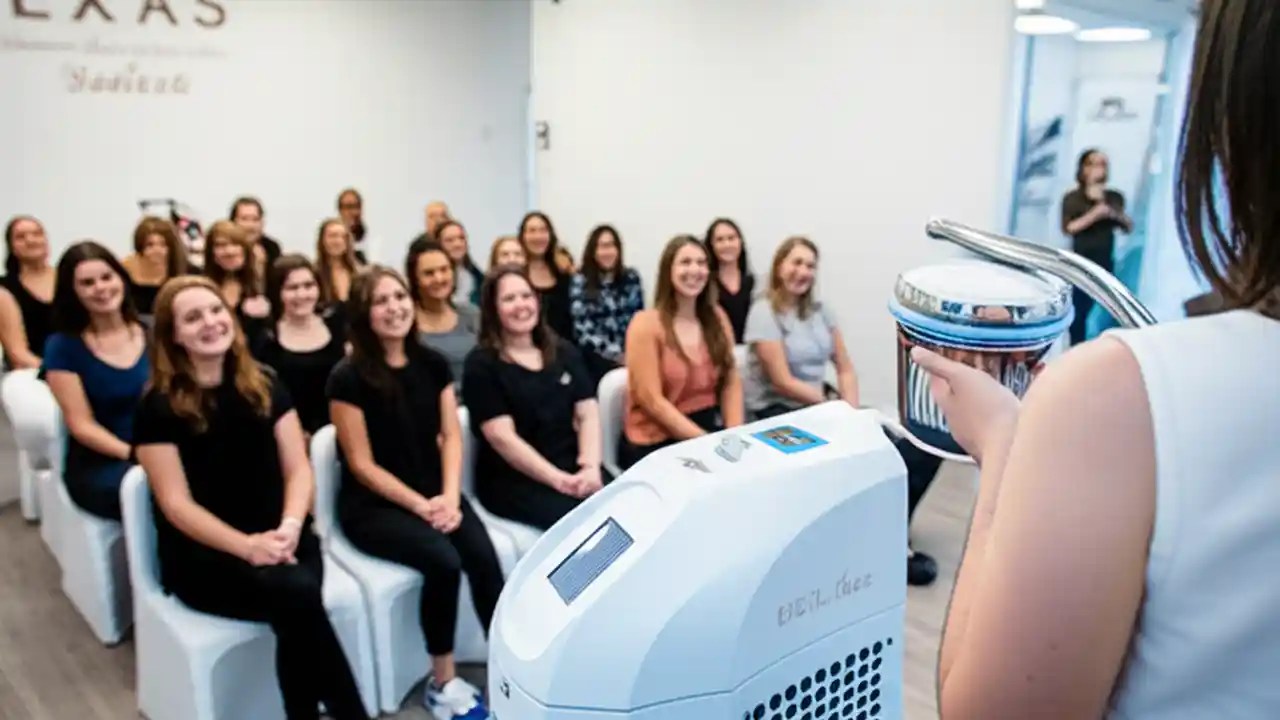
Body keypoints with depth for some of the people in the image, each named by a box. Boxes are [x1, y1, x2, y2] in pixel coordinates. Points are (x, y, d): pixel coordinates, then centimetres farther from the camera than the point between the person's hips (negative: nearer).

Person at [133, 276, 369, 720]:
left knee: (295, 614, -32)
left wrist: (290, 526, -16)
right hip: (201, 554, -3)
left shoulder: (265, 387, 7)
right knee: (297, 593, -31)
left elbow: (298, 469, 5)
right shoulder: (158, 408, -3)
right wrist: (247, 546, -21)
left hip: (276, 540, 3)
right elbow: (176, 504, -7)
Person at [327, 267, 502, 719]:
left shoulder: (432, 365, 6)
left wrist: (449, 496, -11)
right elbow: (362, 464, -10)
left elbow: (451, 436, 5)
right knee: (444, 561, -29)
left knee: (484, 557, -24)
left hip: (435, 493, 4)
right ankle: (443, 682, -10)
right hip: (372, 505, -4)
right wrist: (421, 506, -17)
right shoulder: (348, 378, -10)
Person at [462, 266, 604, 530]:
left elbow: (588, 414, 8)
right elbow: (502, 437, -9)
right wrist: (559, 480, -18)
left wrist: (590, 466, -11)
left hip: (572, 468, 5)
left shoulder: (564, 352, 16)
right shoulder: (482, 364, 0)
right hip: (511, 481, -5)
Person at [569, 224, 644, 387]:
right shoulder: (581, 282, 3)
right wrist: (615, 355, -11)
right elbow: (583, 327, -3)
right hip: (598, 356, -3)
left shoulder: (631, 278, 12)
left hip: (629, 353, 3)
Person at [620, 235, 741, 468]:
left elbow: (731, 383, 8)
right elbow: (651, 400, -12)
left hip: (710, 427, 5)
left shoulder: (717, 318, 9)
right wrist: (705, 441, -17)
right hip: (657, 441, -5)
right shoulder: (647, 324, -8)